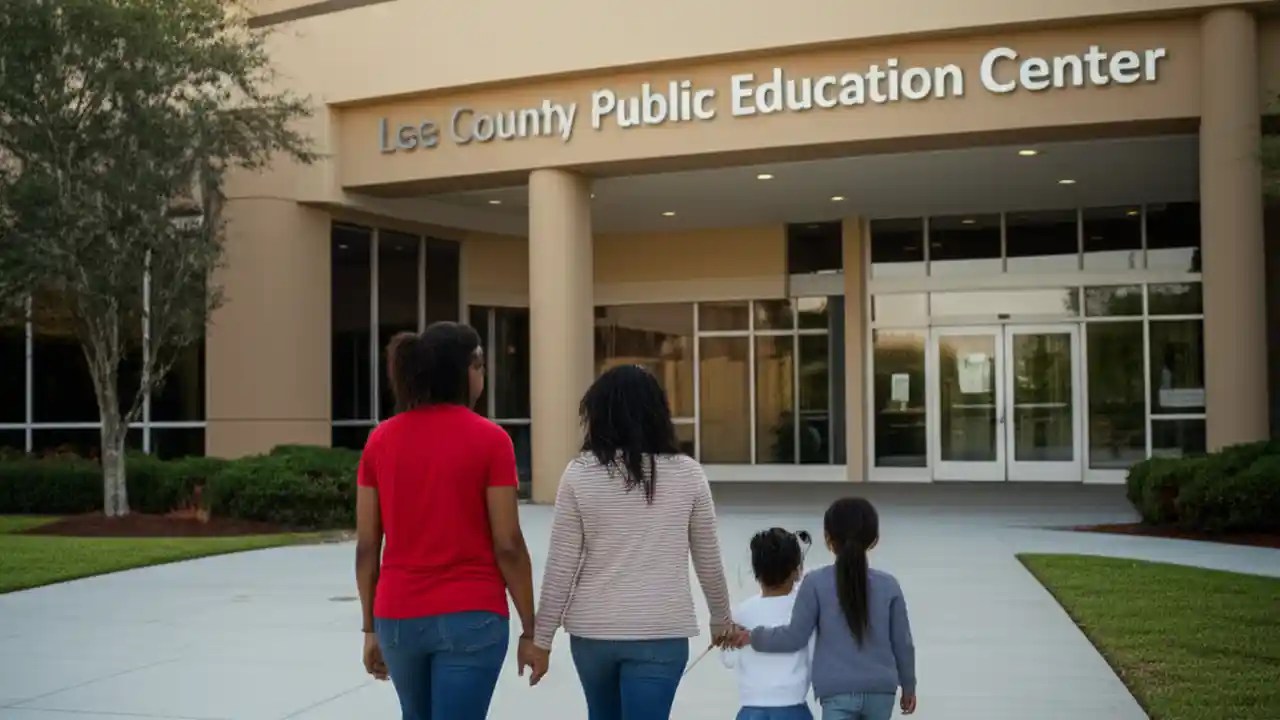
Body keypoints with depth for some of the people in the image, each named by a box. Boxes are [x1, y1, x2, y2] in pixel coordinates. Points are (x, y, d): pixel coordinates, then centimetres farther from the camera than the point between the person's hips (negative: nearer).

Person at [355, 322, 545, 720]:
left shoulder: (380, 440, 2)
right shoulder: (488, 439, -9)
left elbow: (366, 545, 3)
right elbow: (508, 545, -10)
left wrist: (371, 628, 12)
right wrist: (530, 631, -2)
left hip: (398, 618, 5)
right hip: (471, 618, -5)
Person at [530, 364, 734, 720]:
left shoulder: (580, 474, -5)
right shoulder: (687, 473, -3)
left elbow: (561, 566, -5)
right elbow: (709, 561, 5)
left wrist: (542, 636, 5)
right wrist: (721, 618, 21)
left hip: (593, 629, 2)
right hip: (661, 632, -2)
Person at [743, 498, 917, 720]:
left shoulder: (816, 583, -6)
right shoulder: (888, 585, 3)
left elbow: (796, 636, -6)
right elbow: (902, 642, 9)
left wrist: (753, 636, 9)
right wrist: (908, 686, 23)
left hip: (839, 694, -3)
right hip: (880, 692, 4)